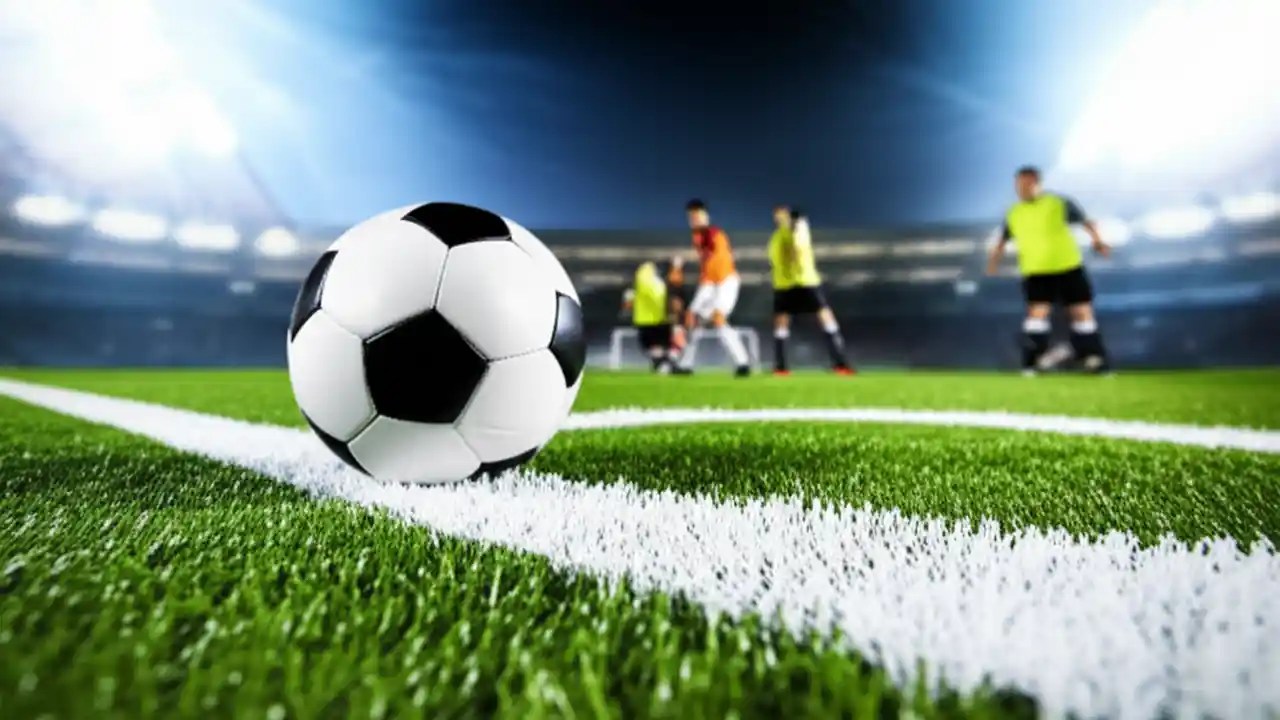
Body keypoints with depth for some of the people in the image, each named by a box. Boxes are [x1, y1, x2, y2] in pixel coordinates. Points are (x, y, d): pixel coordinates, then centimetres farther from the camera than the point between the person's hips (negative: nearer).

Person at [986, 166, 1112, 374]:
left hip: (1069, 267, 0)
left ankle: (1093, 359, 18)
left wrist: (1097, 241, -17)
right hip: (1036, 272, 0)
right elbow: (1003, 240, 14)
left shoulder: (1060, 204, -2)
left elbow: (1086, 222, 1)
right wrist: (994, 259, -4)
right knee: (1038, 311, -15)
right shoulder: (1013, 214, 4)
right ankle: (1031, 363, -7)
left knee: (1082, 311, 3)